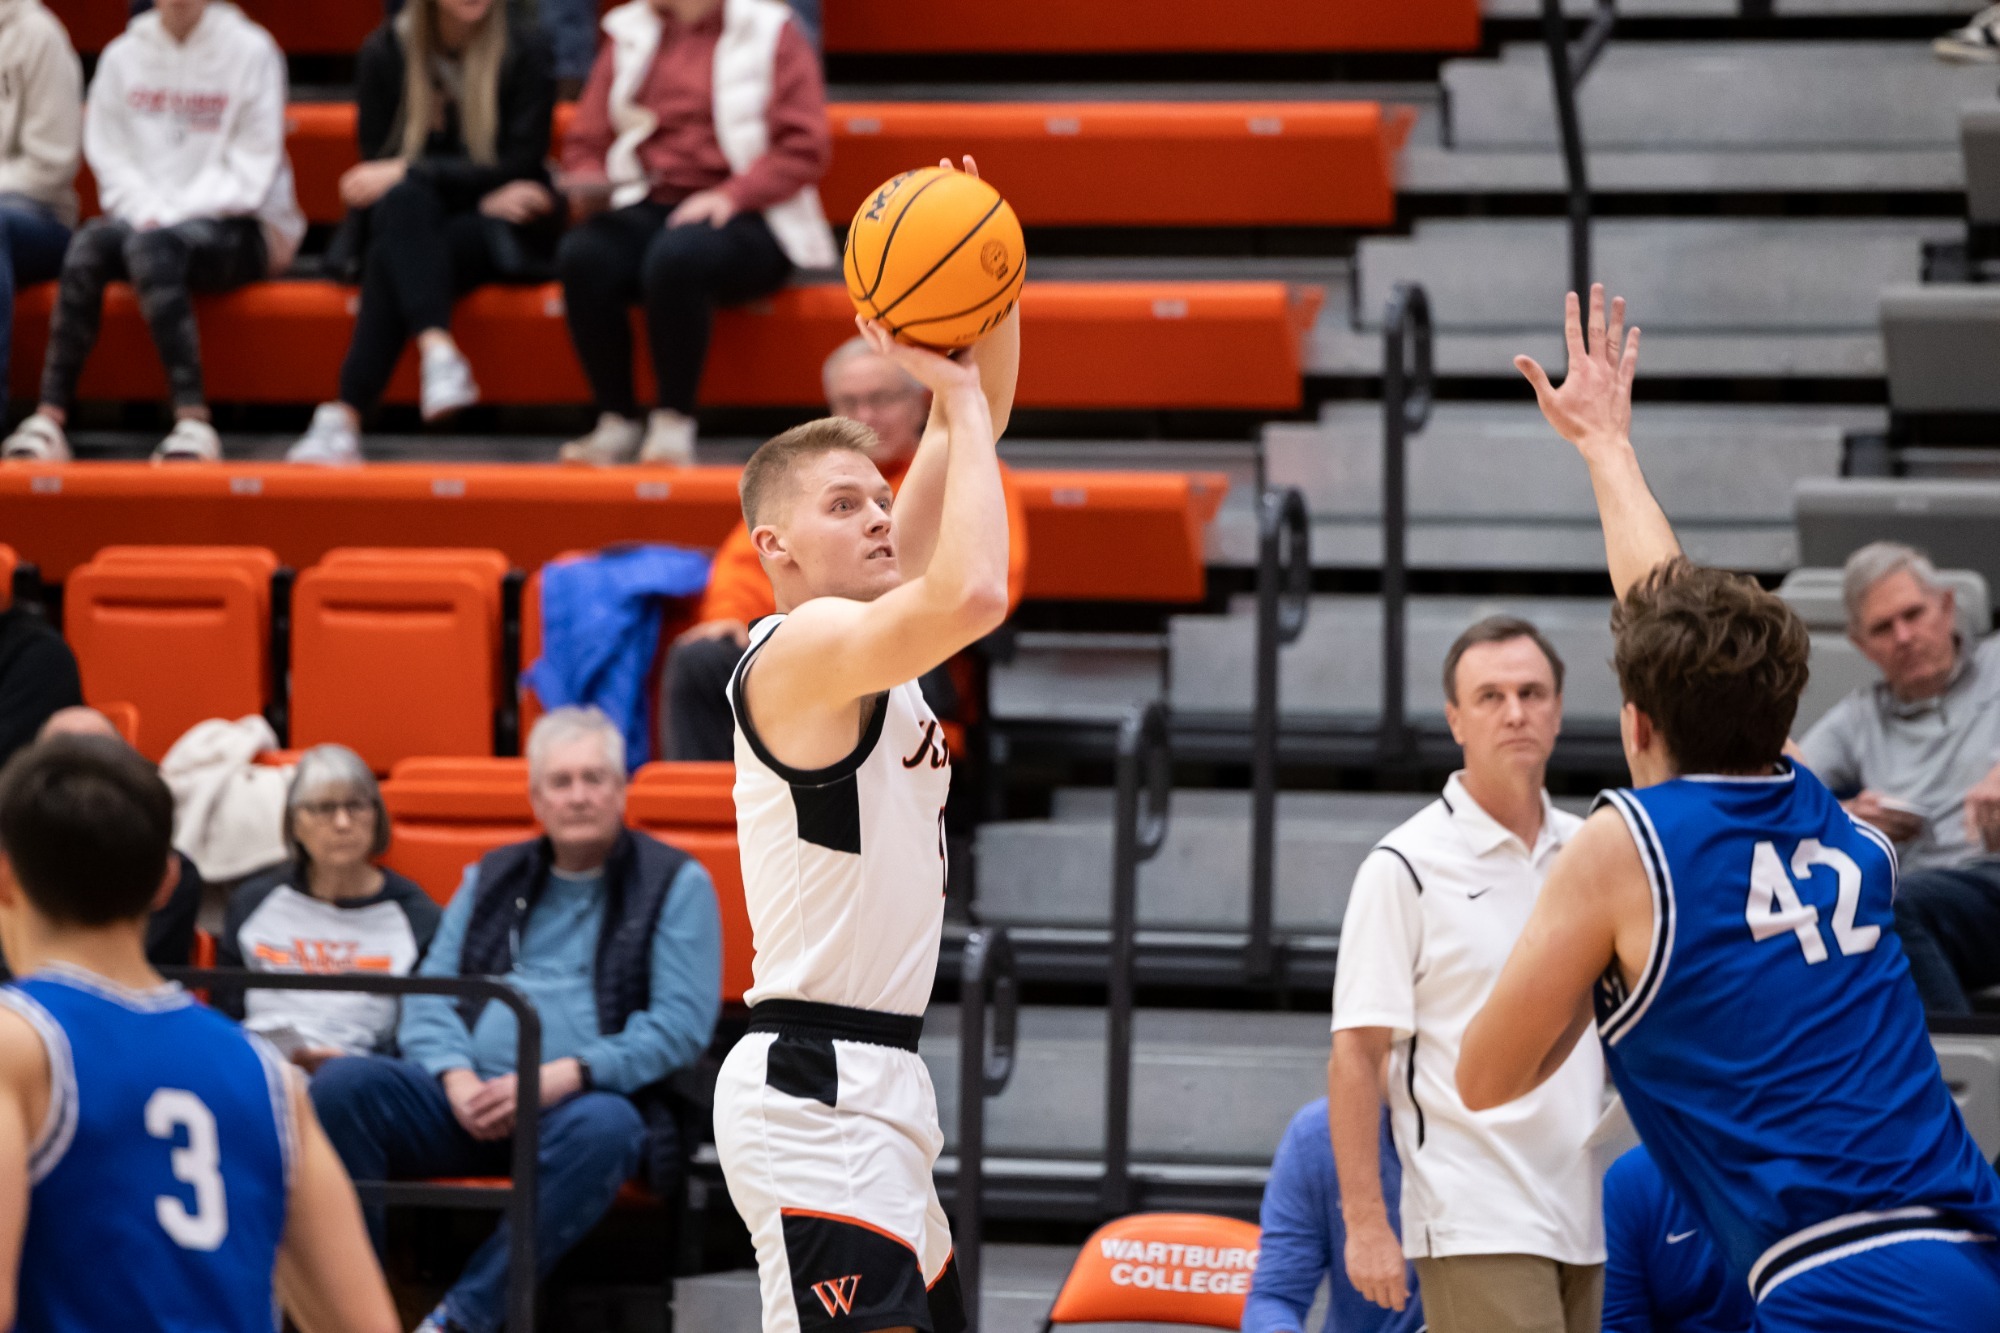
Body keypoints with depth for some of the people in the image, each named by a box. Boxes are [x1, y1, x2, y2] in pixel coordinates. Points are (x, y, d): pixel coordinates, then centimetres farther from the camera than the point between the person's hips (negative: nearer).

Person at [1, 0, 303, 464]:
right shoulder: (123, 55, 10)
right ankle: (49, 417, -35)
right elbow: (109, 155, 6)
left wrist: (174, 216, -16)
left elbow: (251, 167, -6)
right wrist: (145, 211, -13)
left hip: (241, 230, -4)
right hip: (145, 217, 4)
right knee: (90, 242, -29)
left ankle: (194, 422, -42)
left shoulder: (251, 51, -2)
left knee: (151, 246, -35)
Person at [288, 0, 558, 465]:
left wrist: (405, 173, -21)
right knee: (402, 200, -36)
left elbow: (519, 163, -11)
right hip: (412, 220, 2)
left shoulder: (524, 49, -5)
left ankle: (345, 419, -41)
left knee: (391, 259, -32)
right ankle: (439, 353, -51)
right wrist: (482, 194, -13)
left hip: (499, 233, -2)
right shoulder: (384, 51, 1)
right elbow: (377, 162, 0)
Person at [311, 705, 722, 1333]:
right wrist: (457, 1077, -8)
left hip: (582, 1100, -4)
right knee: (342, 1082, -23)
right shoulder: (490, 879, 21)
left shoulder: (677, 884, 8)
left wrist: (561, 1076, -16)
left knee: (603, 1128, -40)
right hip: (468, 1099, 4)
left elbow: (683, 1024, -4)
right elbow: (427, 997, 14)